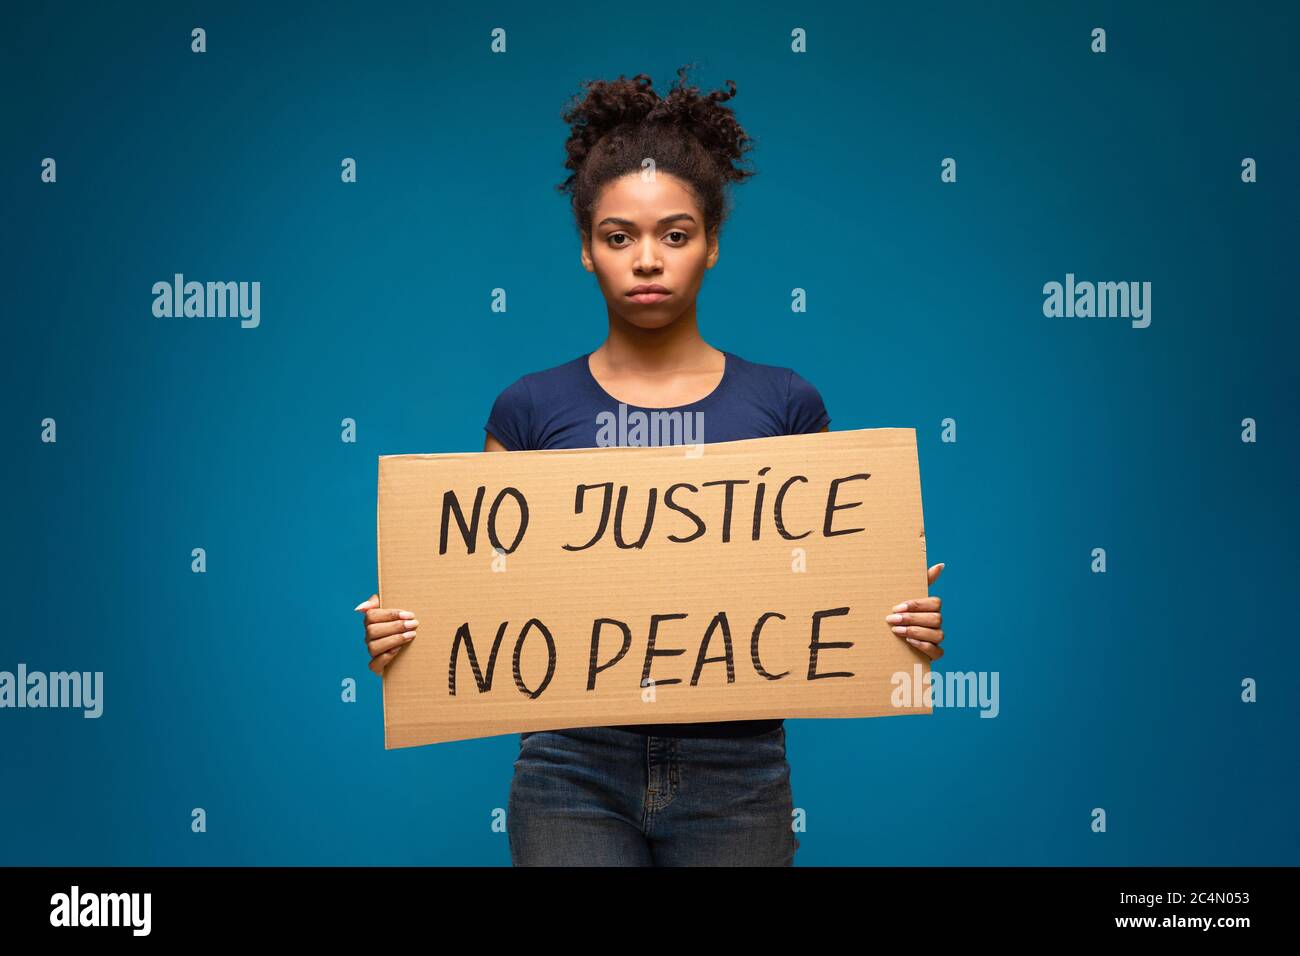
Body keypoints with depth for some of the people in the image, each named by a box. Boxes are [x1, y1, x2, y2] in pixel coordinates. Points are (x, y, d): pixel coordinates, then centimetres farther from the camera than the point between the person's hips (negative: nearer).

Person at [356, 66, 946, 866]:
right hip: (575, 770, 0)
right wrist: (402, 633, -15)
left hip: (734, 771, 1)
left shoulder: (785, 406, 1)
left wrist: (903, 627, -15)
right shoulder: (531, 410, 1)